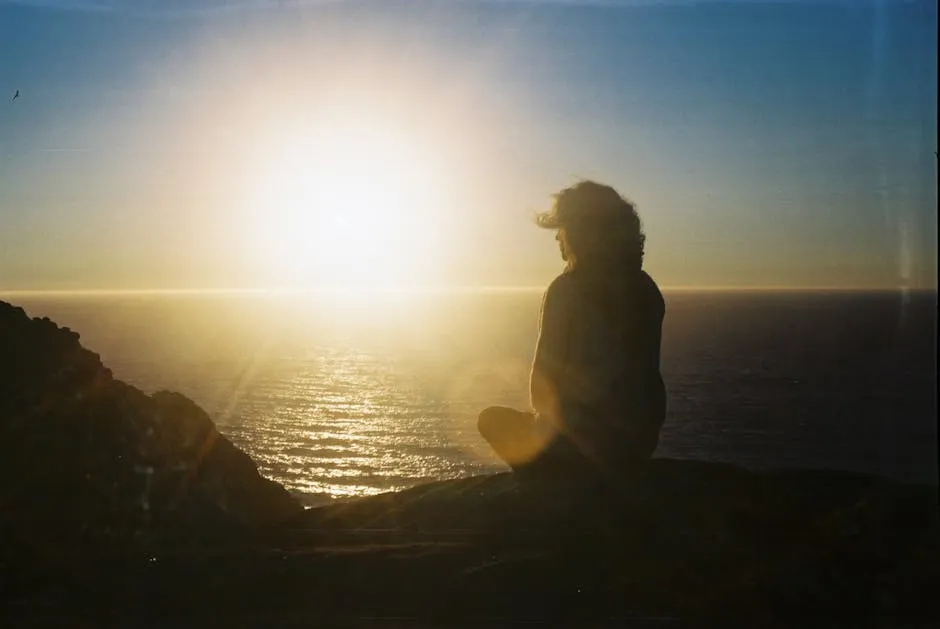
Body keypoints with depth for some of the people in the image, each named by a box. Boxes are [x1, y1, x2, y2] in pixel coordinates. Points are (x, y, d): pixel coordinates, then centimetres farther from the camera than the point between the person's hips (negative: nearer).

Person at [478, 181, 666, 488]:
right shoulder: (646, 287, 4)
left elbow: (542, 383, -12)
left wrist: (541, 413, 11)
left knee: (493, 419, 20)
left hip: (583, 443, -6)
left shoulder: (566, 290, -14)